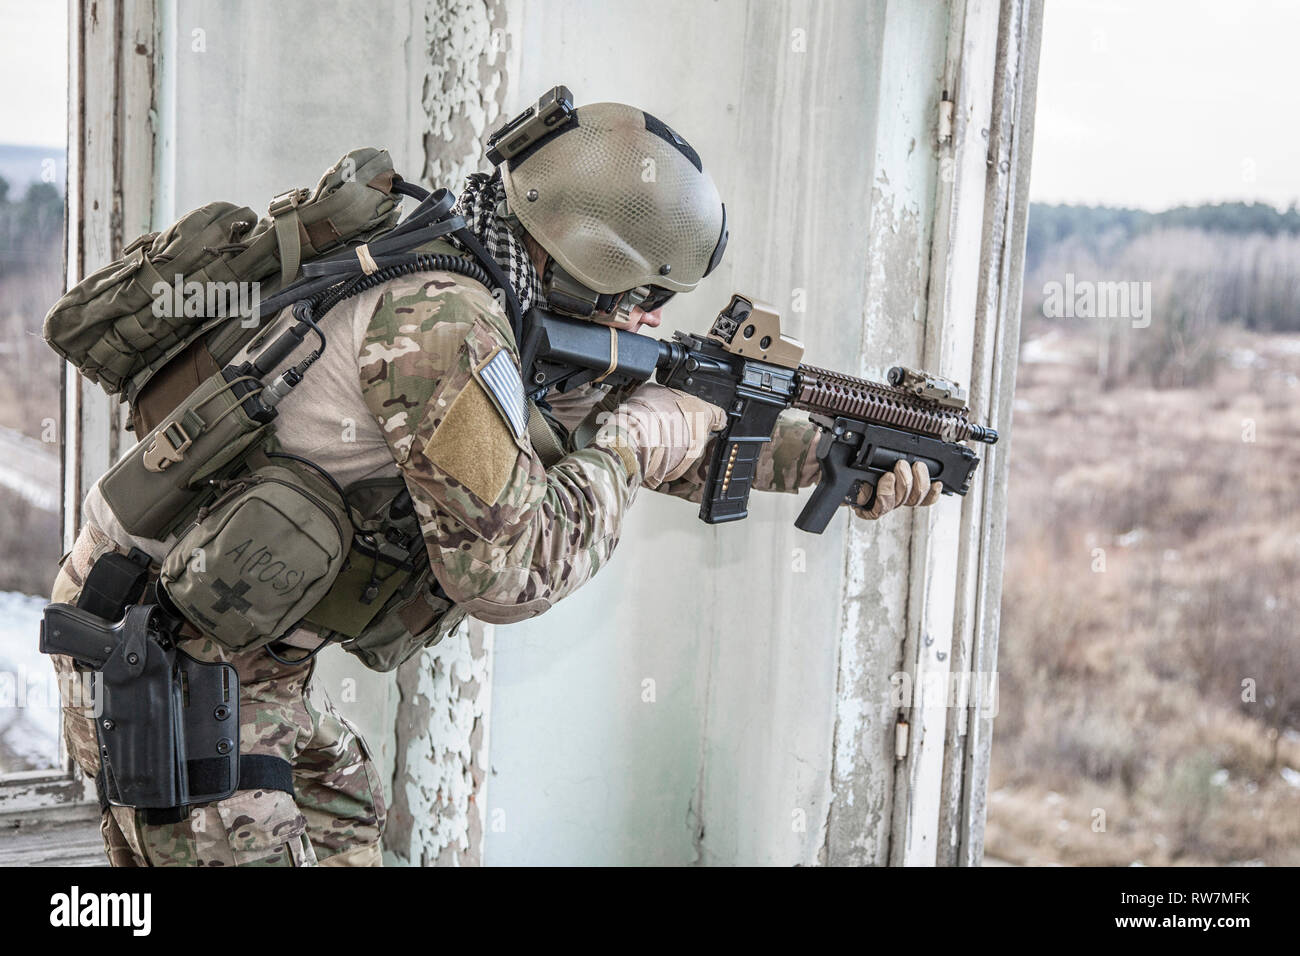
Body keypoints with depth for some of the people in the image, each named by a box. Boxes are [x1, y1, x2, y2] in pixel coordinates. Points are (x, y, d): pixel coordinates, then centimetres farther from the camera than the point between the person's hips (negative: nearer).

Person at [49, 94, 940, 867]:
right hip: (163, 651, -10)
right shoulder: (441, 318, -27)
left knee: (342, 813, 24)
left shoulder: (498, 314, 3)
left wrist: (832, 456, 13)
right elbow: (507, 568, -28)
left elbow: (659, 418, 13)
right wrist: (631, 446, -14)